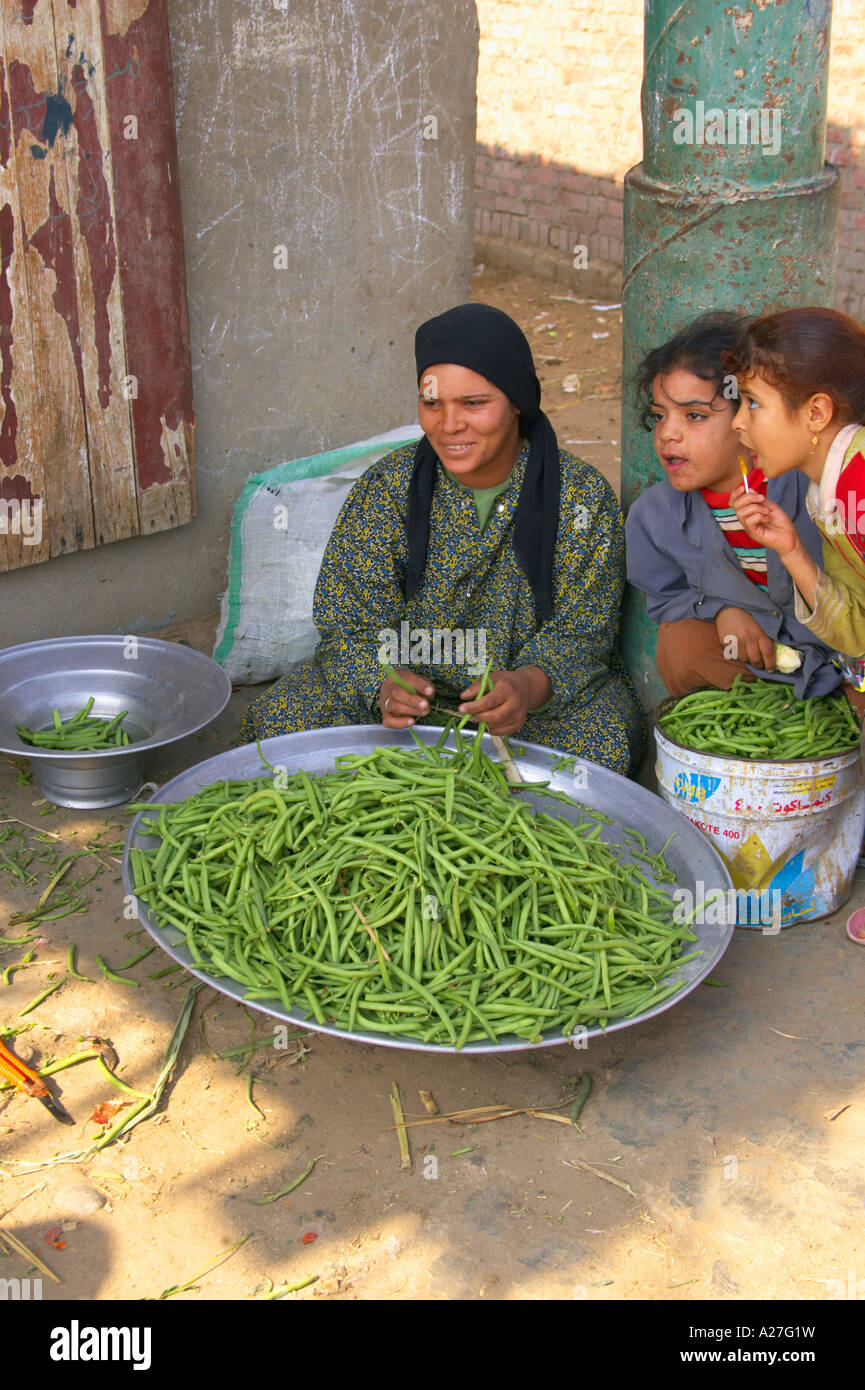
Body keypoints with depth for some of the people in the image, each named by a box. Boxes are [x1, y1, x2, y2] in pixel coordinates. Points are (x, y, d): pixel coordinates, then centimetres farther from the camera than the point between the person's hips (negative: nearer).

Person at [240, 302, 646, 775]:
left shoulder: (583, 497, -9)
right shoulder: (385, 488, -7)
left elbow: (580, 634, -11)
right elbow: (351, 624, -8)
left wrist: (530, 686, -35)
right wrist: (385, 685, -32)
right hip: (411, 685, 1)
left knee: (601, 738, -32)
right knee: (279, 716, -21)